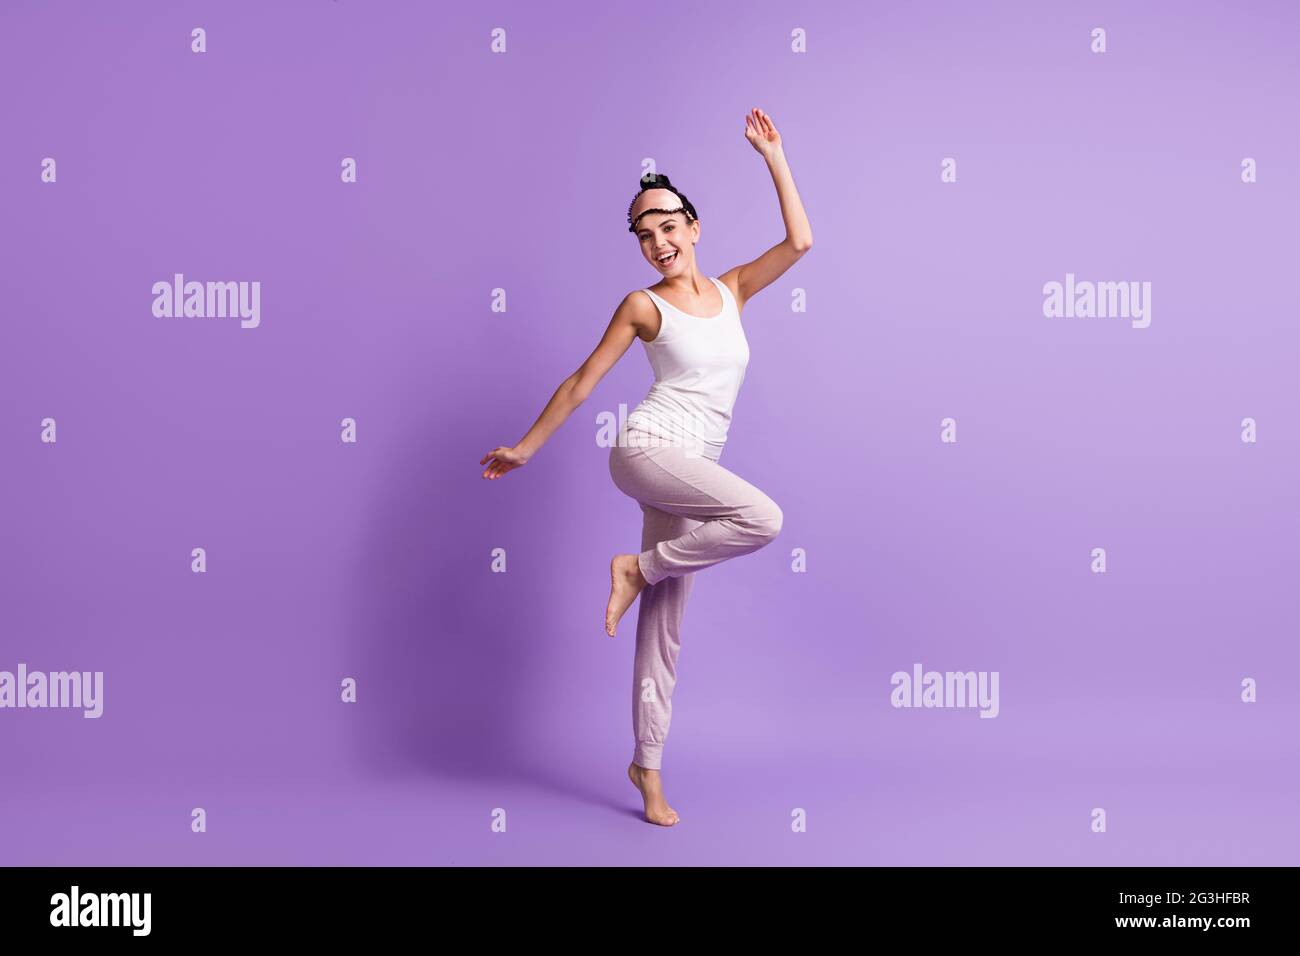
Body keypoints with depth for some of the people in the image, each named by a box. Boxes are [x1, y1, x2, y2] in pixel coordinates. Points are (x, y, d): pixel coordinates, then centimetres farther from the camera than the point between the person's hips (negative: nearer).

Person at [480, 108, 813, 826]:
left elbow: (799, 240, 8)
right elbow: (583, 381, 6)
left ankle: (647, 768, 12)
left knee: (664, 626, 5)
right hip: (648, 448, -5)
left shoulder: (731, 291, 15)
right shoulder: (643, 305, 2)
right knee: (762, 518, -29)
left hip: (692, 471, 5)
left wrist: (772, 155, 10)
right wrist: (526, 447, 10)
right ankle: (639, 567, -11)